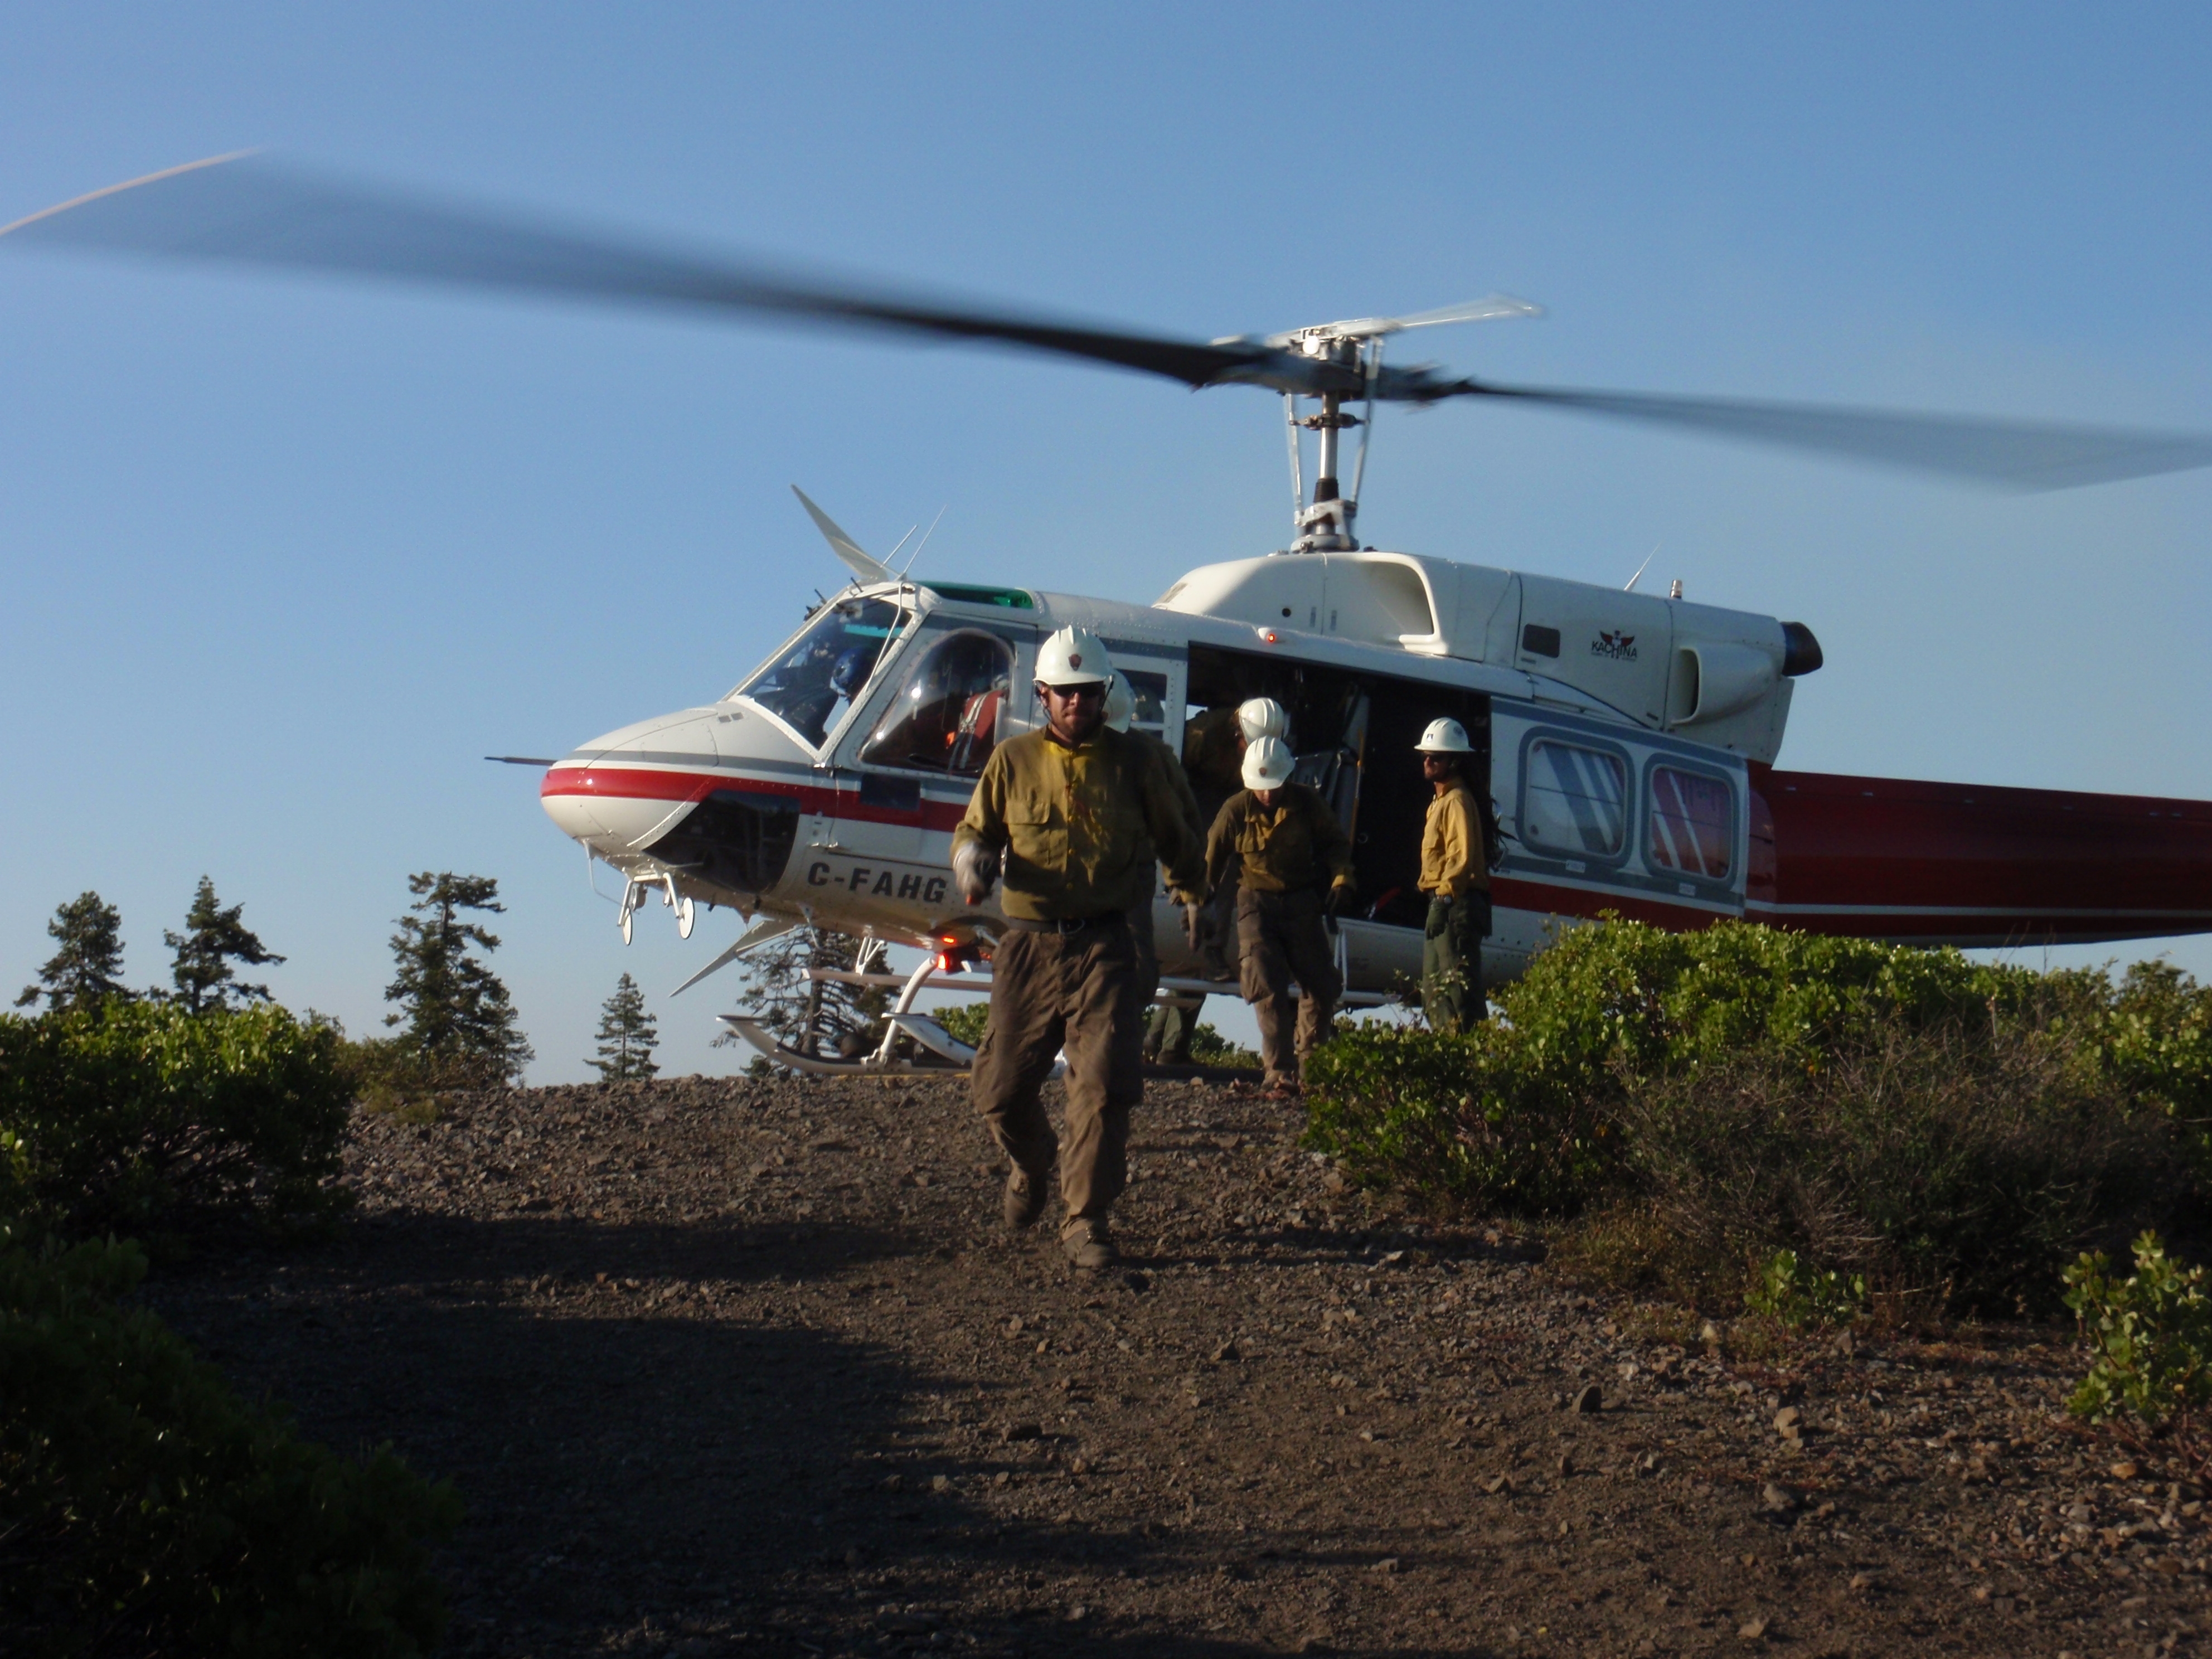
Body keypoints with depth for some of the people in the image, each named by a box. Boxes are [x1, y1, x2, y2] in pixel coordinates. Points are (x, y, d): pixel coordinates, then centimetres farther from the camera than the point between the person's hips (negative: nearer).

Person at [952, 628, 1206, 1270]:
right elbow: (974, 829, 13)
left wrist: (1195, 897, 27)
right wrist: (972, 857, -9)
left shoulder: (1133, 761, 8)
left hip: (1103, 945, -1)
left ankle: (1086, 1220, -3)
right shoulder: (1013, 760, 8)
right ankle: (1032, 1163, 37)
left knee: (1101, 1082, -12)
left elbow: (1174, 839, 21)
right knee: (1001, 1085, 4)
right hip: (1029, 945, 1)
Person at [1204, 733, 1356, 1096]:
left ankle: (1308, 1063, 24)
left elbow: (1337, 842, 7)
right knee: (1267, 990, -11)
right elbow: (1213, 857, 1)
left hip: (1301, 902, 2)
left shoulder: (1307, 803, -6)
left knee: (1323, 985, 5)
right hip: (1257, 903, -2)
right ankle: (1280, 1072, -11)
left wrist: (1341, 877, -8)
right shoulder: (1237, 809, -9)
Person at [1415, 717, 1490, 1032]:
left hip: (1456, 906, -11)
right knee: (1434, 988, 15)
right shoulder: (1441, 800, 20)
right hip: (1444, 905, 11)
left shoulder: (1457, 801, -12)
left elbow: (1463, 858, -21)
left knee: (1457, 986, -14)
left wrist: (1443, 900, -25)